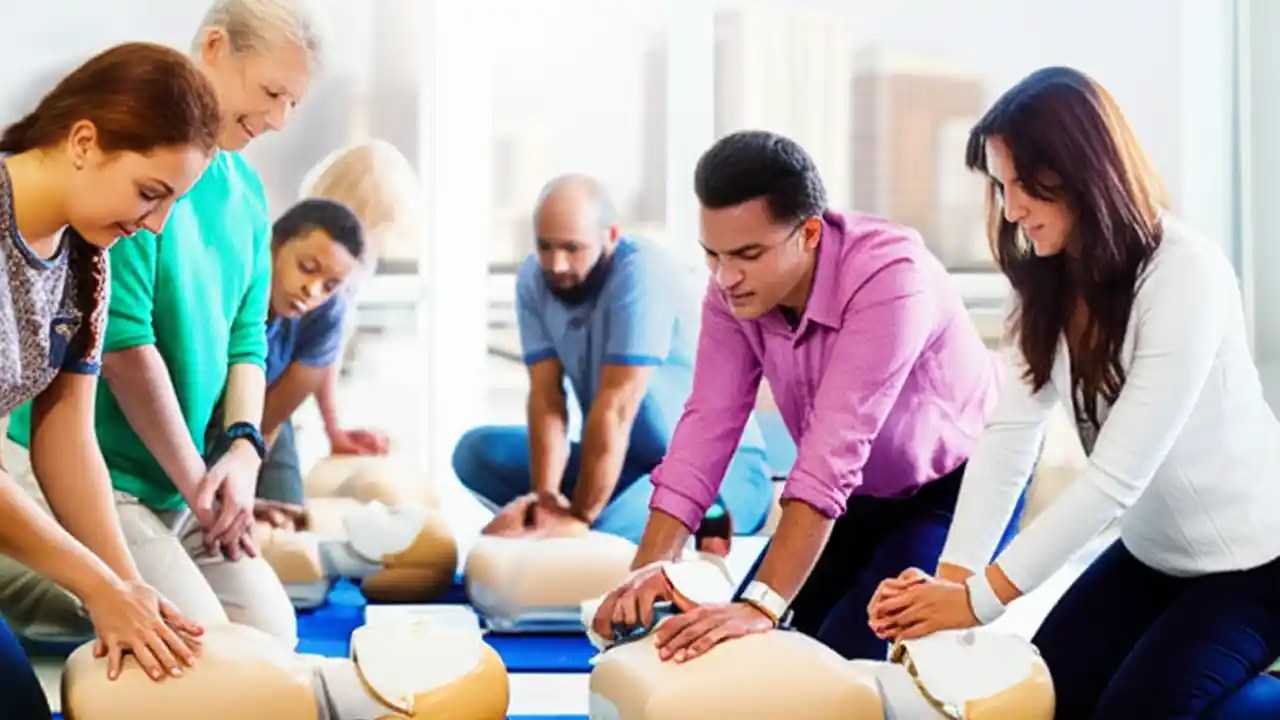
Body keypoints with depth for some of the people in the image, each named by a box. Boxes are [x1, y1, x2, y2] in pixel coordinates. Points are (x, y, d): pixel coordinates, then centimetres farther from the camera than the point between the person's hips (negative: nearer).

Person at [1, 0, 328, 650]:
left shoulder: (246, 189, 9)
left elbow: (246, 337, 10)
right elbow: (124, 341, -19)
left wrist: (242, 451, -9)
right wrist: (194, 479, -12)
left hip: (186, 483, 8)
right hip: (89, 475, -8)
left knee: (273, 637, 1)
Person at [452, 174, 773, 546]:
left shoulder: (643, 272, -23)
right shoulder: (533, 279, -5)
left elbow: (616, 407, -26)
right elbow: (545, 395, -12)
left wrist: (579, 516, -28)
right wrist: (545, 498, -27)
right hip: (629, 462, 7)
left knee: (606, 535, -34)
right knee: (476, 449, -7)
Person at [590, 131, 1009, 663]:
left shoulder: (889, 274, -36)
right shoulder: (735, 287, -17)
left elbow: (834, 452, -41)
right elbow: (707, 427, -20)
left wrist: (762, 606, -46)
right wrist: (648, 568, -32)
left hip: (955, 487, -6)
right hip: (857, 491, 6)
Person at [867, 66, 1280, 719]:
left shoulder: (1187, 277, -28)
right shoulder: (1047, 279, -4)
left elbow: (1117, 475, -31)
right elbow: (1010, 434, -15)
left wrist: (980, 599, -32)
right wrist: (951, 577, -27)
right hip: (1151, 553, 7)